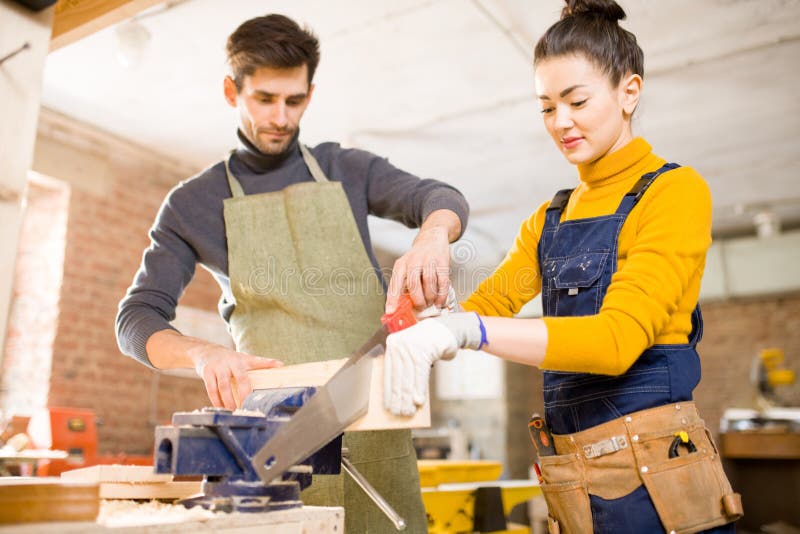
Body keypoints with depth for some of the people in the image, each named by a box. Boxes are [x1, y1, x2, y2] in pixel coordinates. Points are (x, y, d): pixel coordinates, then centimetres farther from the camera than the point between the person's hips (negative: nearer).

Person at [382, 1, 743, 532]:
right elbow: (486, 304, 3)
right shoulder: (549, 219, 13)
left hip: (656, 481, -5)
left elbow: (619, 336, -22)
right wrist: (418, 337, -17)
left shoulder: (675, 190, -8)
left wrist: (464, 330, -32)